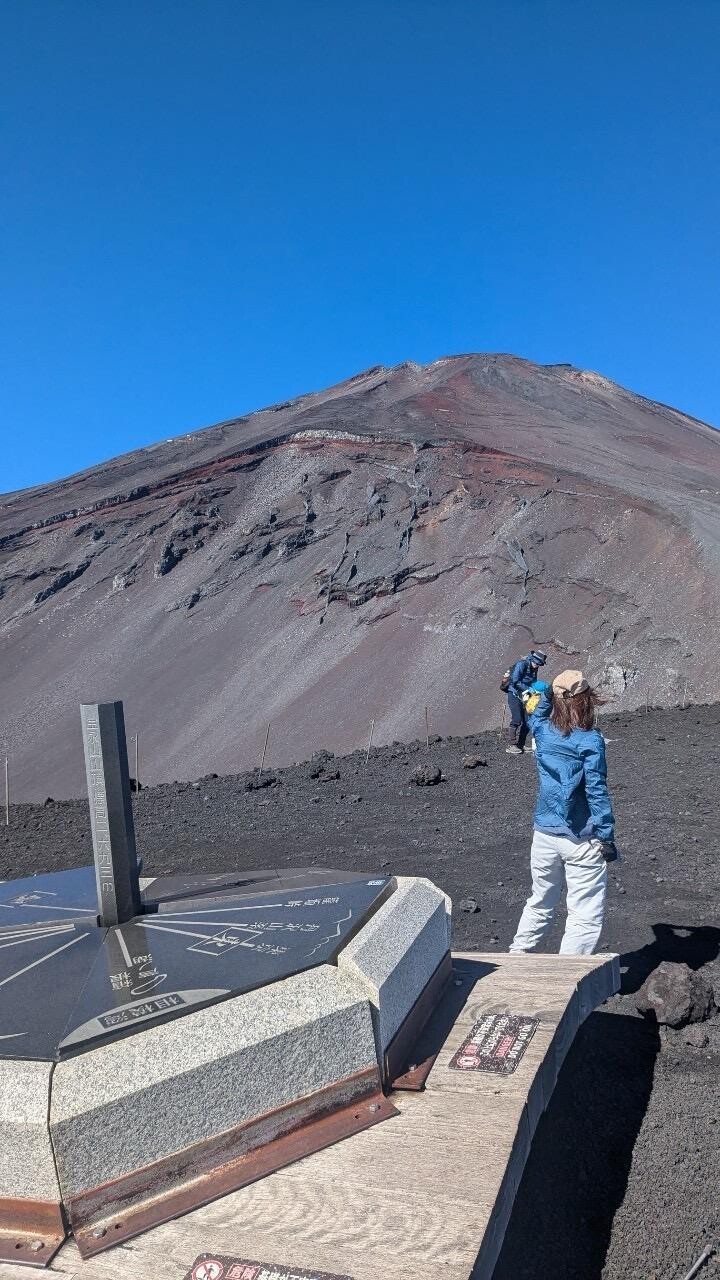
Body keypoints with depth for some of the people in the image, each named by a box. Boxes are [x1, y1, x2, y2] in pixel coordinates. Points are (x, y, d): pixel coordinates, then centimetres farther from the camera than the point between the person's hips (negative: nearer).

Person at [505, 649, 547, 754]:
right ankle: (511, 746, -11)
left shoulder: (534, 669, 8)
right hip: (514, 695, -8)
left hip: (524, 695, 8)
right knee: (516, 719, -15)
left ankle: (520, 745, 13)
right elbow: (515, 682, -22)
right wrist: (528, 689, -23)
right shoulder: (521, 664, -16)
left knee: (526, 721, 4)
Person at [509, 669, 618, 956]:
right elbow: (596, 792, -15)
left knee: (540, 904, 24)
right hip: (581, 840, -6)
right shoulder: (590, 741, -15)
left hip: (543, 835, 6)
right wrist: (607, 838, -8)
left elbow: (537, 697, 21)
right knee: (586, 916, 5)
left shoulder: (543, 730, -1)